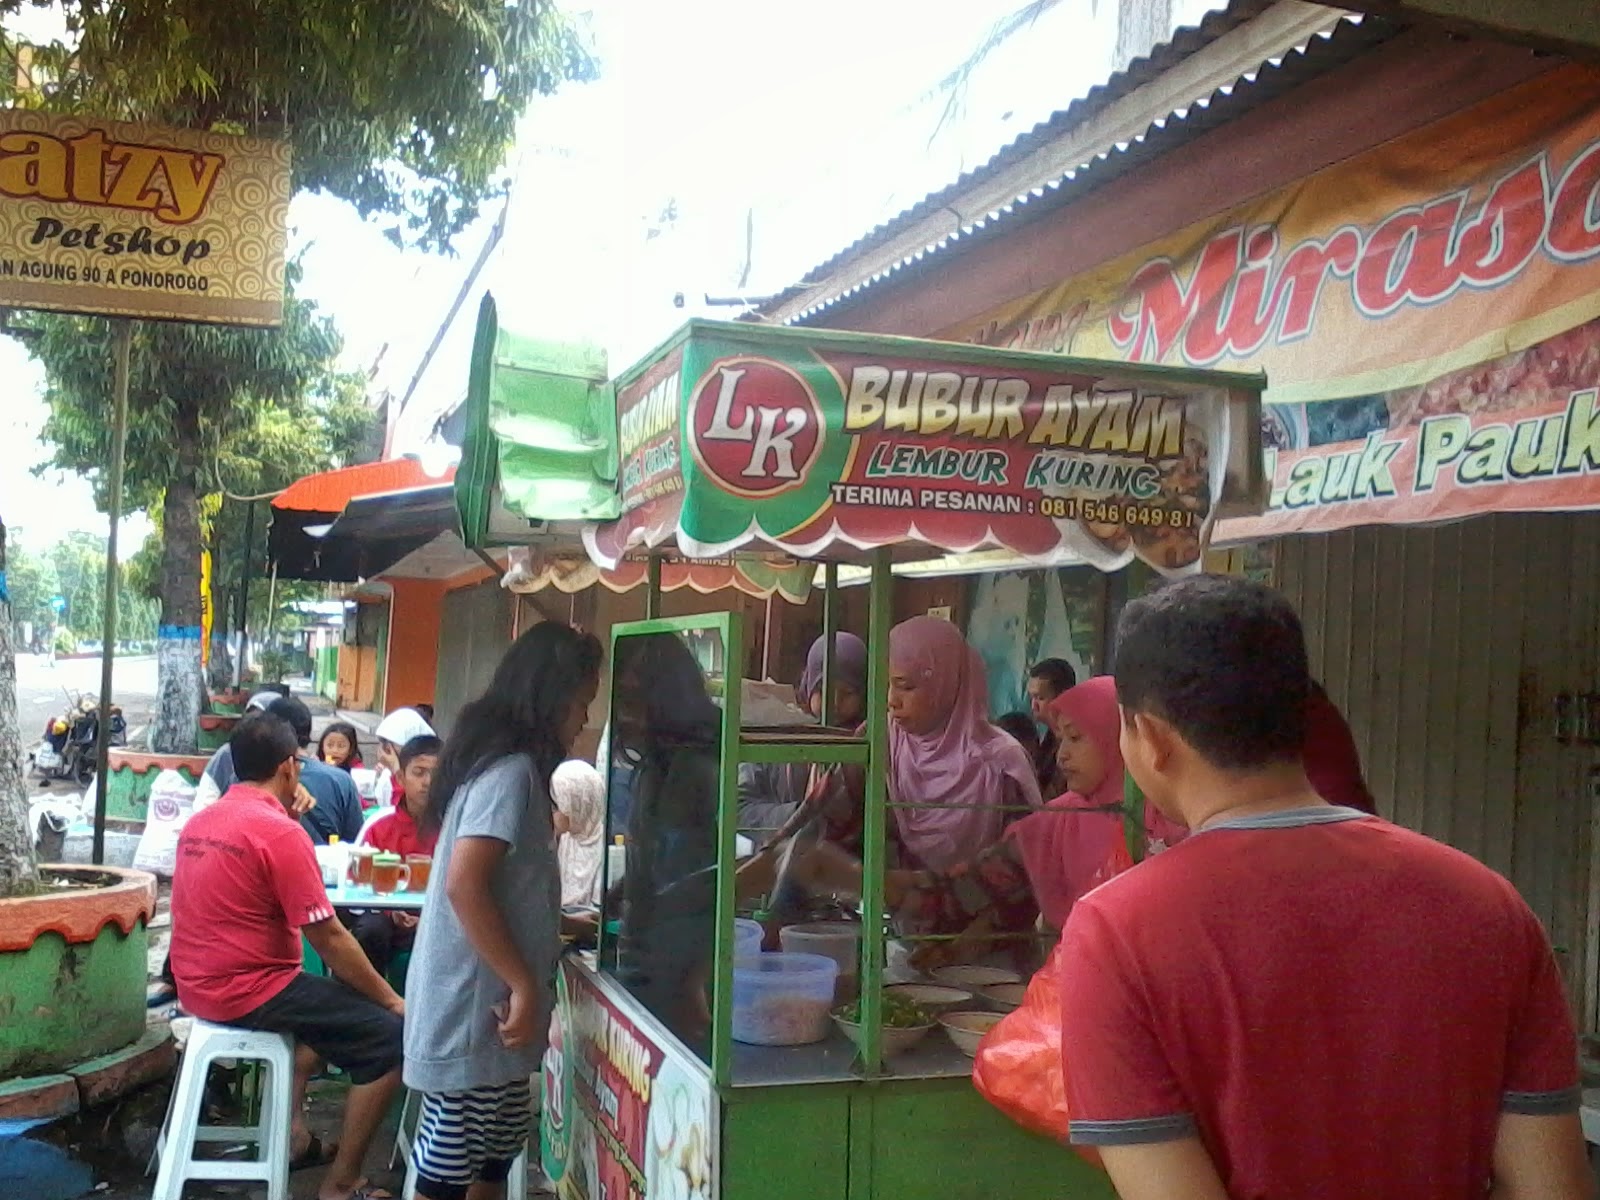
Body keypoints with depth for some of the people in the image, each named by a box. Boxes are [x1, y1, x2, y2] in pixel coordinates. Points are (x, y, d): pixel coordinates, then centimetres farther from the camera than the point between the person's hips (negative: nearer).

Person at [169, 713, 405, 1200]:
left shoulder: (199, 822, 8)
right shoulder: (280, 831, -18)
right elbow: (328, 938, -17)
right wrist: (391, 1000, -7)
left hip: (199, 984, 10)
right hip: (247, 992, -10)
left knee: (327, 999, 32)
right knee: (388, 1037, -7)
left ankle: (293, 1130, 31)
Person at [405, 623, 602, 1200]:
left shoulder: (501, 761, 12)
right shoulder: (512, 771, -18)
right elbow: (464, 885, -25)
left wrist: (567, 927, 22)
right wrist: (525, 986, -21)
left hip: (486, 996, 10)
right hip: (476, 1004, -10)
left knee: (495, 1151, 17)